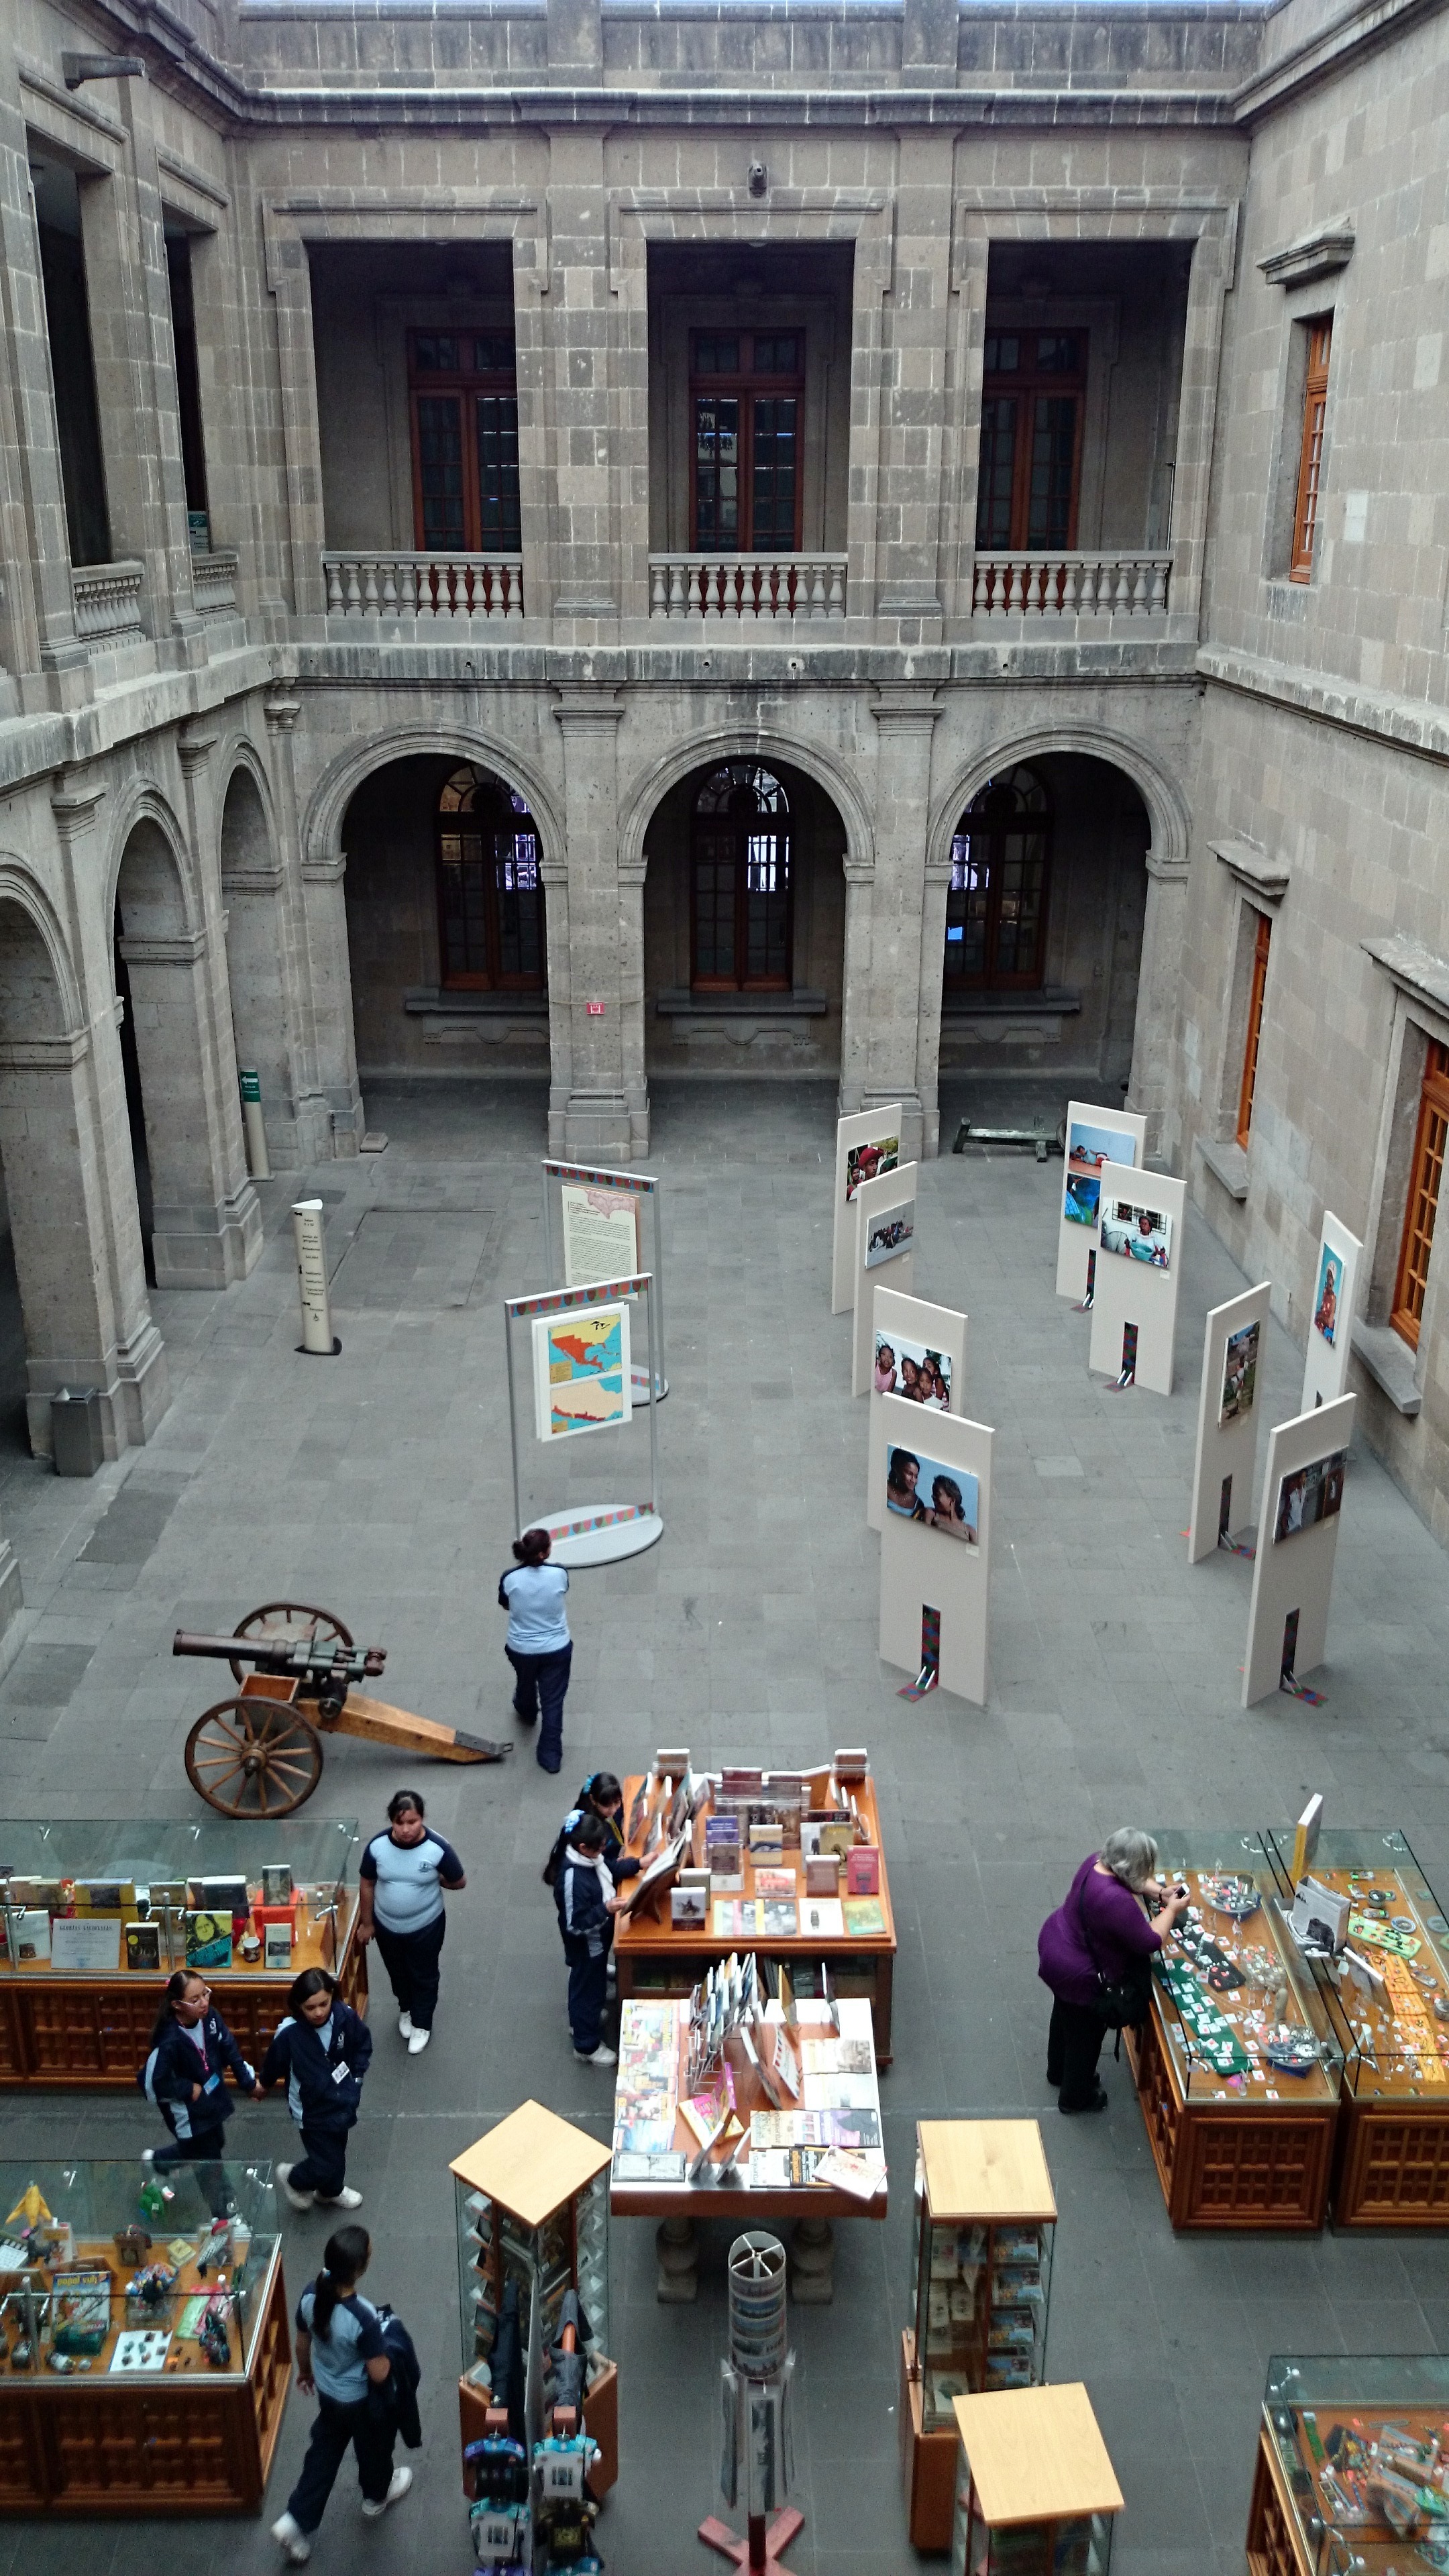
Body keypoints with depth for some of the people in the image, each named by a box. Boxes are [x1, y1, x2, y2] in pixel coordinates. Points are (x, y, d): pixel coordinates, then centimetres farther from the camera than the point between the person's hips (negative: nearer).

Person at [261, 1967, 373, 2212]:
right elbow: (272, 2067, -11)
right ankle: (293, 2179, 34)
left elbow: (363, 2043, 1)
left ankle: (331, 2191, 54)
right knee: (326, 2164, 2)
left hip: (341, 2102, 4)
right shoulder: (289, 2033, -31)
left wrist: (356, 2076, -2)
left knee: (336, 2152, 25)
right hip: (312, 2110, -4)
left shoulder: (345, 2016, -20)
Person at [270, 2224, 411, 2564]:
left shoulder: (311, 2294, -23)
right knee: (373, 2448, 27)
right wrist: (388, 2350, -7)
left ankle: (295, 2521, 32)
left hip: (326, 2391, 5)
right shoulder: (364, 2317, -41)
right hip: (362, 2400, -4)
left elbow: (303, 2342, -3)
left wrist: (305, 2371, 17)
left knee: (324, 2451, 29)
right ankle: (376, 2498, 53)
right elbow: (379, 2374, -28)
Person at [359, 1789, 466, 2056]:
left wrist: (431, 1879, -3)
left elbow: (459, 1883, -11)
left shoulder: (438, 1848, -27)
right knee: (397, 1973, 26)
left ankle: (422, 2024, 44)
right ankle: (405, 2010, 55)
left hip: (426, 1927, -2)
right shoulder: (377, 1846, -21)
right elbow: (366, 1885, -5)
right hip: (387, 1926, 2)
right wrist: (367, 1923, 3)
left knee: (424, 1976, 19)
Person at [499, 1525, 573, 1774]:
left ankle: (526, 1713, 63)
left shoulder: (510, 1578, -21)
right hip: (557, 1649, -2)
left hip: (521, 1649, 2)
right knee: (553, 1702, 11)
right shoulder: (559, 1573, -22)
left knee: (525, 1683, 33)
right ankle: (551, 1756, 14)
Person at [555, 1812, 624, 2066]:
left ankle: (581, 2019, 58)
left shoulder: (588, 1857, -13)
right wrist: (606, 1909, -39)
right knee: (588, 1988, 13)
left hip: (597, 1939, 9)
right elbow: (575, 1924, -33)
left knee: (588, 1984, 32)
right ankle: (587, 2047, 34)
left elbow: (609, 1871, 9)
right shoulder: (573, 1879, -39)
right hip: (586, 1945, -9)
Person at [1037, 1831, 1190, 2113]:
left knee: (1065, 2014, 32)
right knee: (1086, 2034, 18)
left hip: (1057, 1944, 9)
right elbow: (1150, 1942, -27)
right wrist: (1171, 1911, -13)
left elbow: (1129, 1882, 10)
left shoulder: (1098, 1862, -13)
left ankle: (1058, 2071, 57)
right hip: (1077, 1975, -9)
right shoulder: (1117, 1901, -39)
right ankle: (1076, 2096, 42)